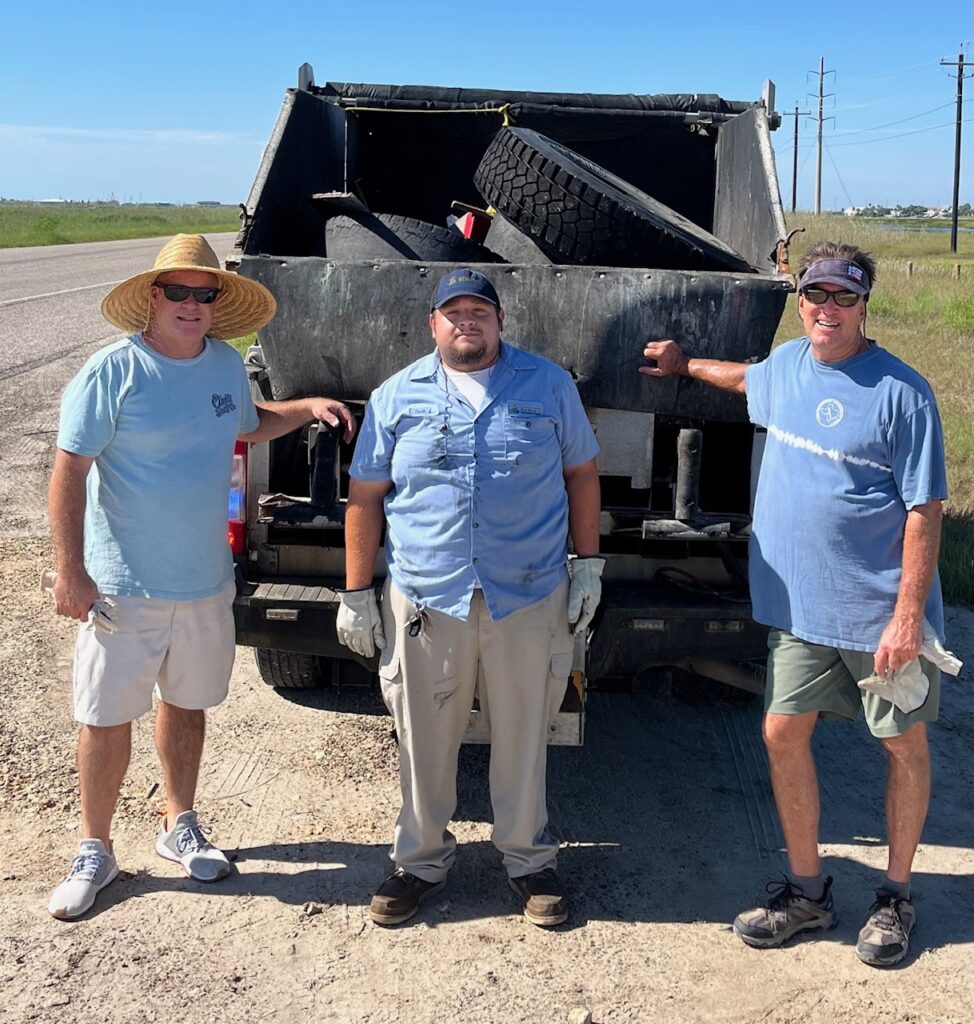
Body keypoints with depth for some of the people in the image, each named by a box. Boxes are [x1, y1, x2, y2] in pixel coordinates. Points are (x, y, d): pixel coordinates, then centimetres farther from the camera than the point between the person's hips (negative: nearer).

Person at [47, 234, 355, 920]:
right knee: (107, 718, 4)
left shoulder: (226, 364, 4)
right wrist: (71, 572, -18)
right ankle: (95, 851, 22)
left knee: (187, 703, 19)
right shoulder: (114, 372, -14)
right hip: (124, 587, -5)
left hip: (207, 581, 5)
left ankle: (180, 826, 37)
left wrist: (308, 408, 8)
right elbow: (69, 472, -14)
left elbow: (250, 425, 25)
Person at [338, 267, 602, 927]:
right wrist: (357, 593, 3)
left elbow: (581, 474, 10)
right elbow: (365, 498, 6)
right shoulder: (397, 397, 5)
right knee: (424, 741, 10)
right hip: (424, 600, 1)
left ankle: (528, 858, 29)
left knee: (524, 737, 10)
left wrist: (589, 562, 4)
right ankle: (422, 860, 29)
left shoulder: (549, 386, 6)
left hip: (530, 598, 0)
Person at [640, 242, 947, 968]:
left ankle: (897, 897, 28)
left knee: (904, 746, 9)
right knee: (784, 733, 7)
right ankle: (808, 890, 24)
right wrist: (686, 365, 39)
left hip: (882, 614, -5)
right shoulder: (787, 364, 4)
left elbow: (925, 510, -15)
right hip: (801, 606, 6)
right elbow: (748, 380, 31)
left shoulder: (900, 391, -14)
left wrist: (908, 615, -19)